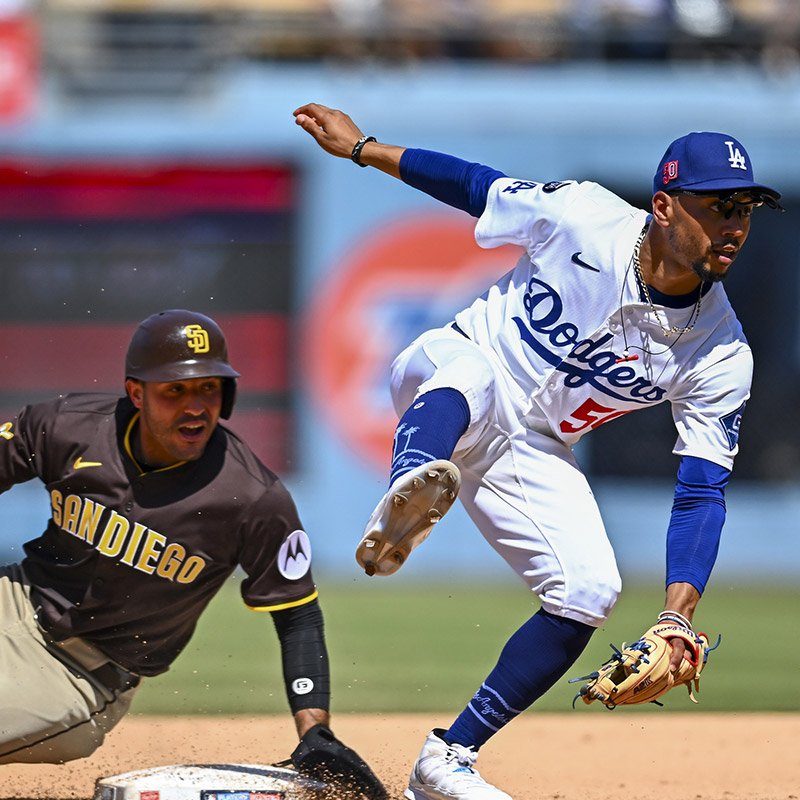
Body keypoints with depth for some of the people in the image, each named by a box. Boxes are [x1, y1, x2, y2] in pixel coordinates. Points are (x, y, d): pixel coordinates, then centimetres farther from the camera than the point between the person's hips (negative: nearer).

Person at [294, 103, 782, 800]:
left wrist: (676, 619, -30)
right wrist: (362, 148, 3)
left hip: (533, 450, 3)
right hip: (455, 373, -3)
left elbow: (702, 494, -17)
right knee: (457, 381, -38)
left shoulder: (721, 356, -16)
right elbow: (476, 185, -3)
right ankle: (412, 493, -73)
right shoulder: (582, 217, -21)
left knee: (590, 592, -13)